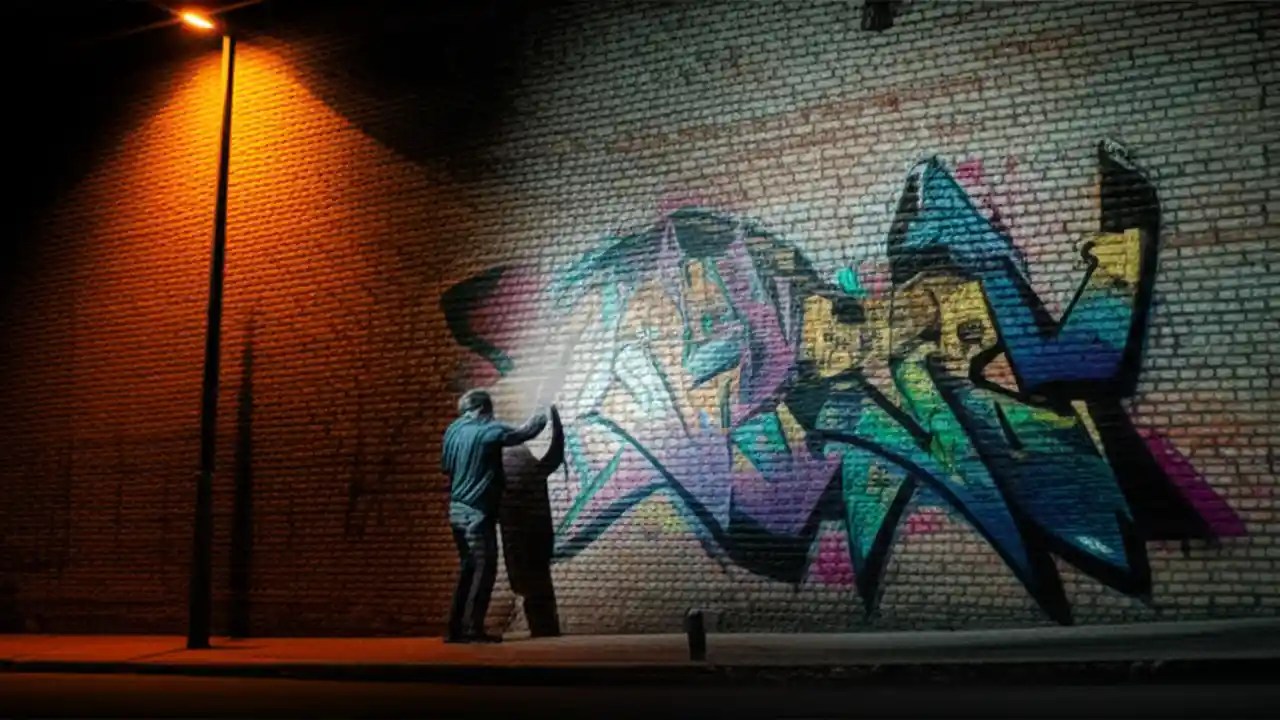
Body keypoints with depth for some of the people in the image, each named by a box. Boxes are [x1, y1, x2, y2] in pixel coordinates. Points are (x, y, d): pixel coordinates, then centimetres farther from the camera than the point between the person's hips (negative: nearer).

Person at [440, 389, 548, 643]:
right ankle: (472, 629, -9)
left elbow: (446, 466, 20)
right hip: (477, 512, -8)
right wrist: (541, 417, 11)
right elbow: (524, 433, -7)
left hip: (457, 509, 8)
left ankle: (456, 628, 12)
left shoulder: (453, 430, 10)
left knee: (469, 568, 13)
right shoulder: (488, 431, -12)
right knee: (484, 569, -5)